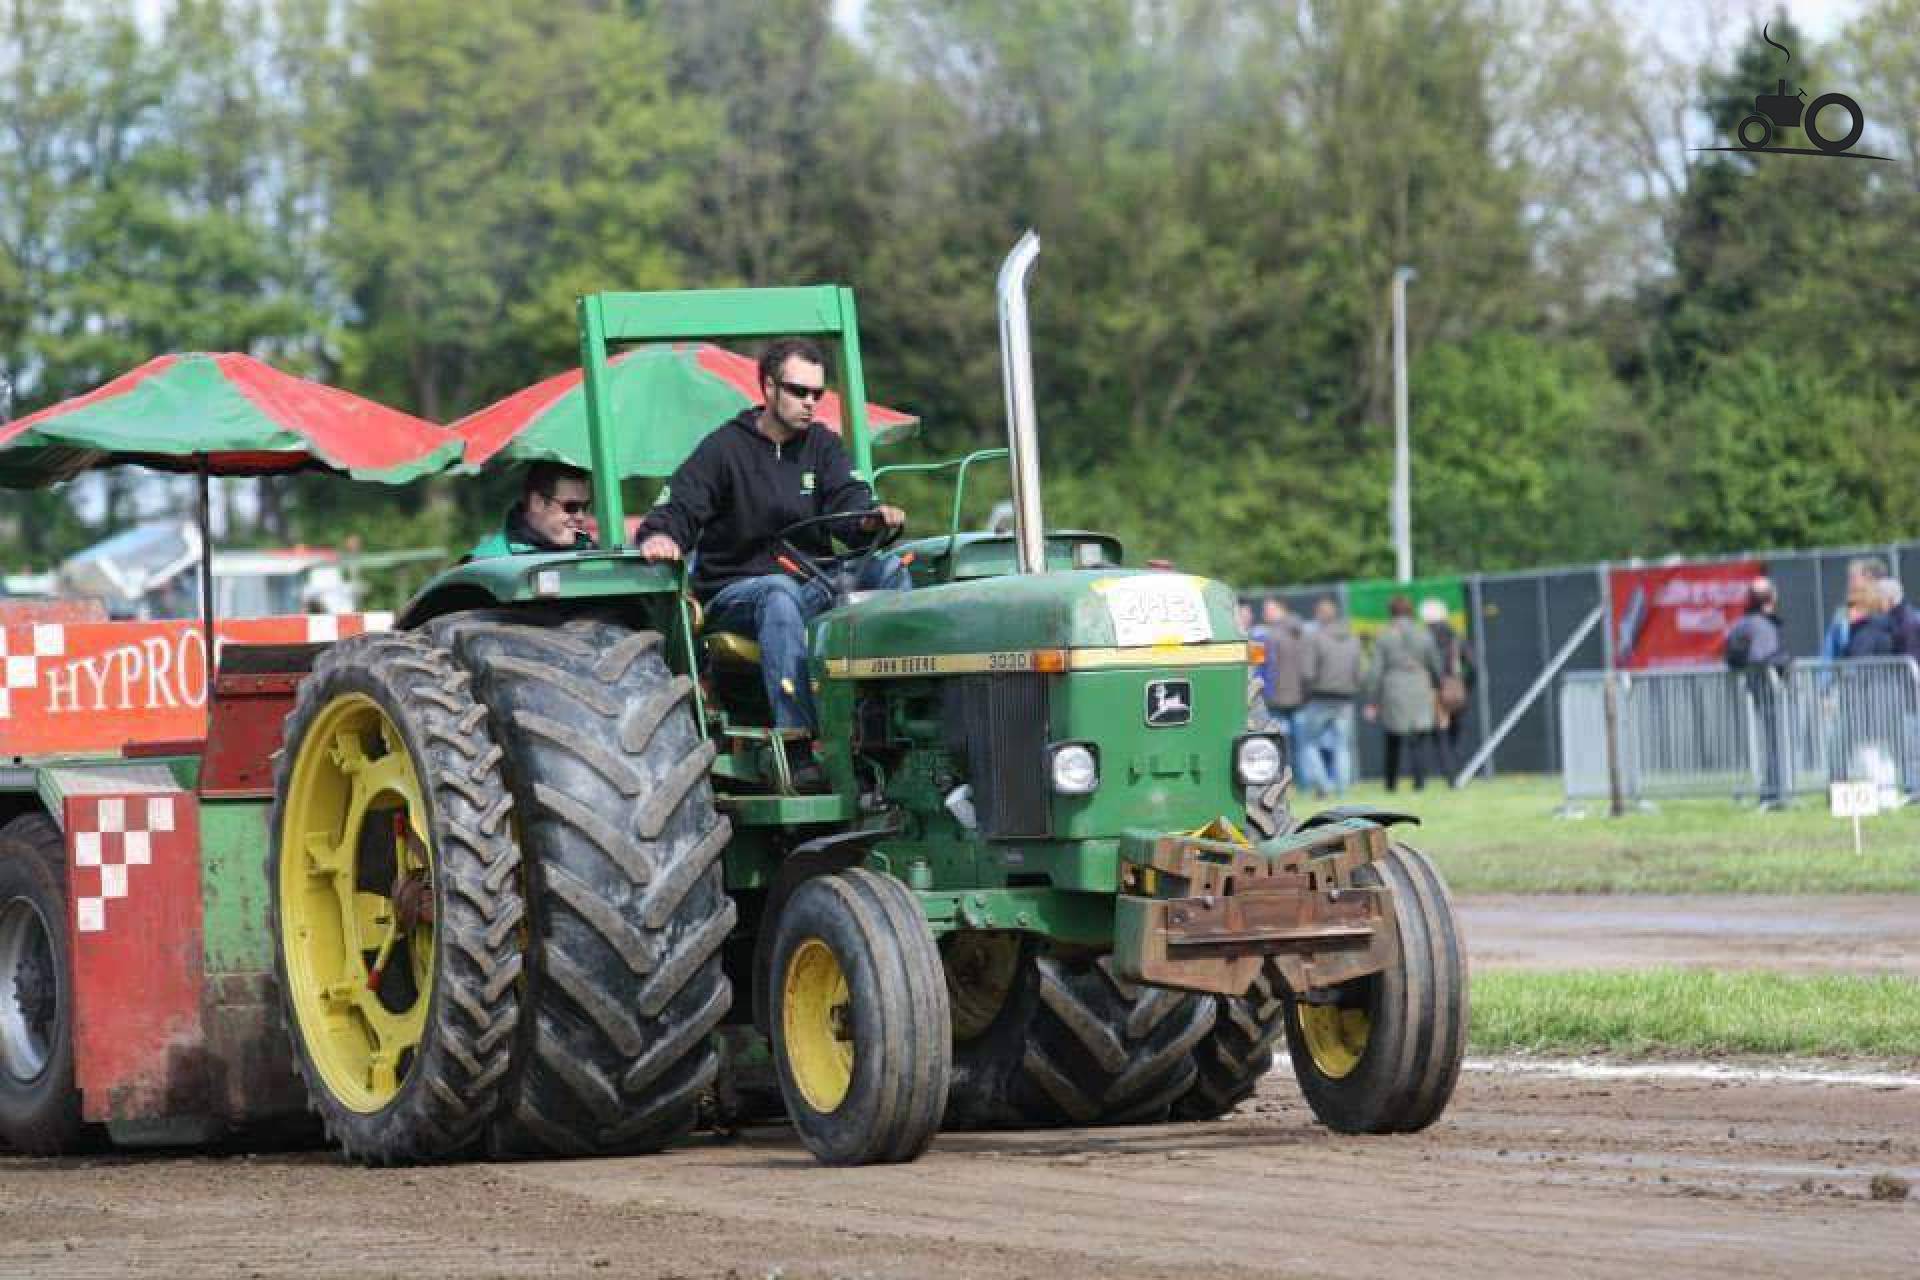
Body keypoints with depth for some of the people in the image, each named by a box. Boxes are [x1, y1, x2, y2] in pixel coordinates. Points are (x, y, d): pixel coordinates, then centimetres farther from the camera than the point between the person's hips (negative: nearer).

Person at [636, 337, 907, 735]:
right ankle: (798, 737, -50)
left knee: (887, 568, -21)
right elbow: (676, 509, -7)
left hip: (812, 585, 4)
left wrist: (873, 518, -28)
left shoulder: (821, 444, 13)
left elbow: (847, 500, -3)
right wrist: (659, 536, -32)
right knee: (780, 594, -39)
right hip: (735, 593, -4)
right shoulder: (725, 448, 0)